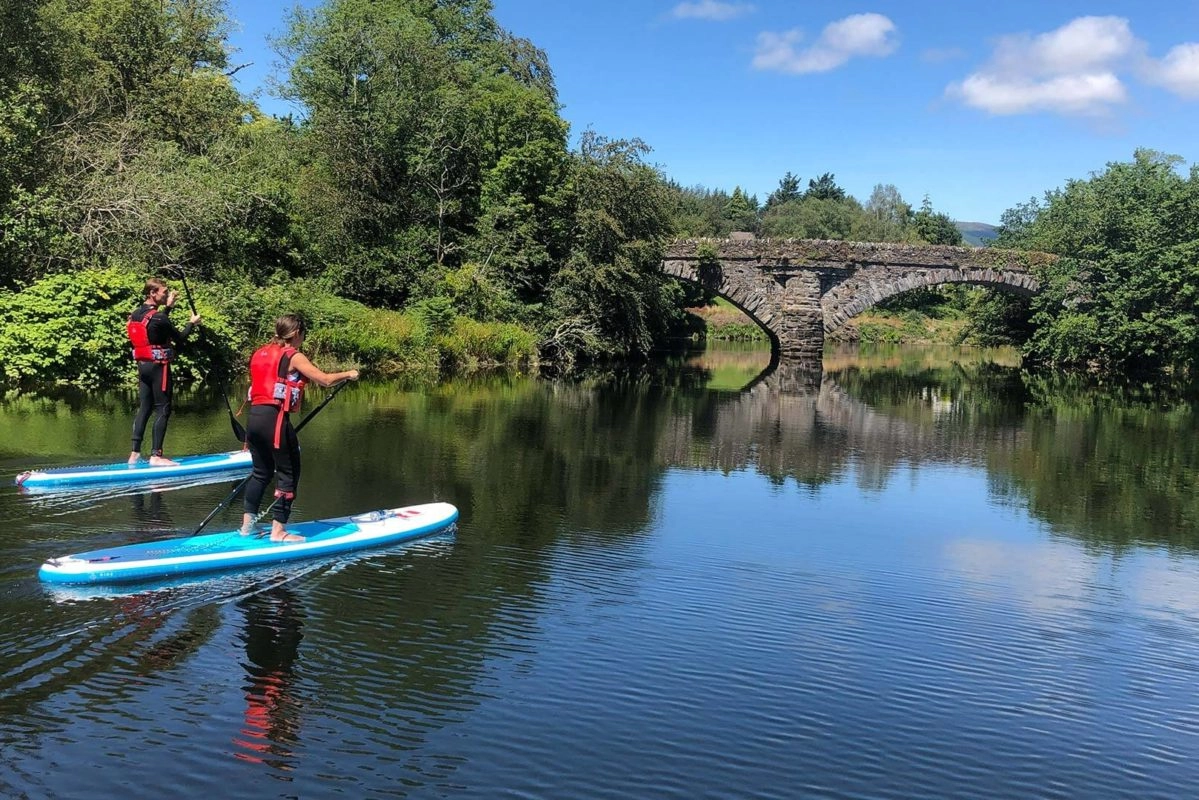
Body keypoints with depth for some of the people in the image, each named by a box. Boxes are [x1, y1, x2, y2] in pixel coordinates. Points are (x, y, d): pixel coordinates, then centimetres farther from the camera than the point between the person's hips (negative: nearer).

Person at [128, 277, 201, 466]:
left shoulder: (136, 314, 7)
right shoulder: (158, 317, -18)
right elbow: (179, 338, -8)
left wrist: (168, 307, 23)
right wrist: (192, 323, 8)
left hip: (143, 365, 8)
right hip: (158, 366, -8)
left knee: (144, 408, 11)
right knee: (162, 410, -3)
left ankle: (135, 453, 11)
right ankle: (155, 455, -6)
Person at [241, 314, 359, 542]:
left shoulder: (259, 353, 16)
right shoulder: (294, 357, -5)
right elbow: (325, 380, -7)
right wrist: (348, 374, 9)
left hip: (254, 417, 8)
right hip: (275, 418, -8)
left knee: (261, 471, 19)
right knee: (288, 473, 1)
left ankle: (247, 524, 20)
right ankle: (278, 530, 1)